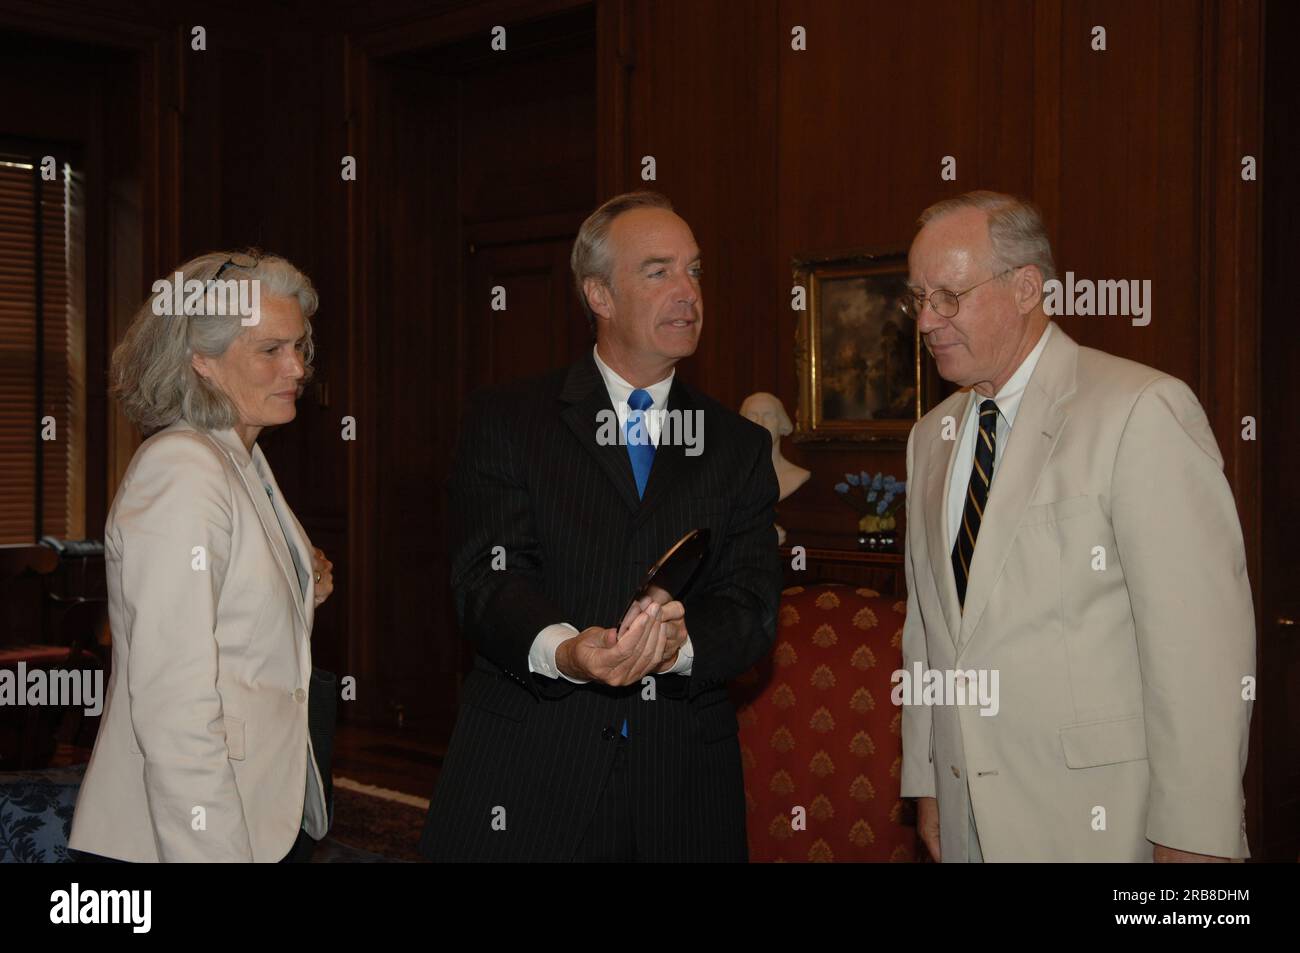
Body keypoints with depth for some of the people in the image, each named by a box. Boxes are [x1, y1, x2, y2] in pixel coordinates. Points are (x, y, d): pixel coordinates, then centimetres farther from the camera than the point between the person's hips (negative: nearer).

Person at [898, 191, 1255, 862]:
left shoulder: (1143, 411, -13)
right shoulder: (932, 437, 11)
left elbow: (1202, 643, -17)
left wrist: (1190, 838, -18)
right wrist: (926, 782, 12)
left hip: (1101, 822, -6)